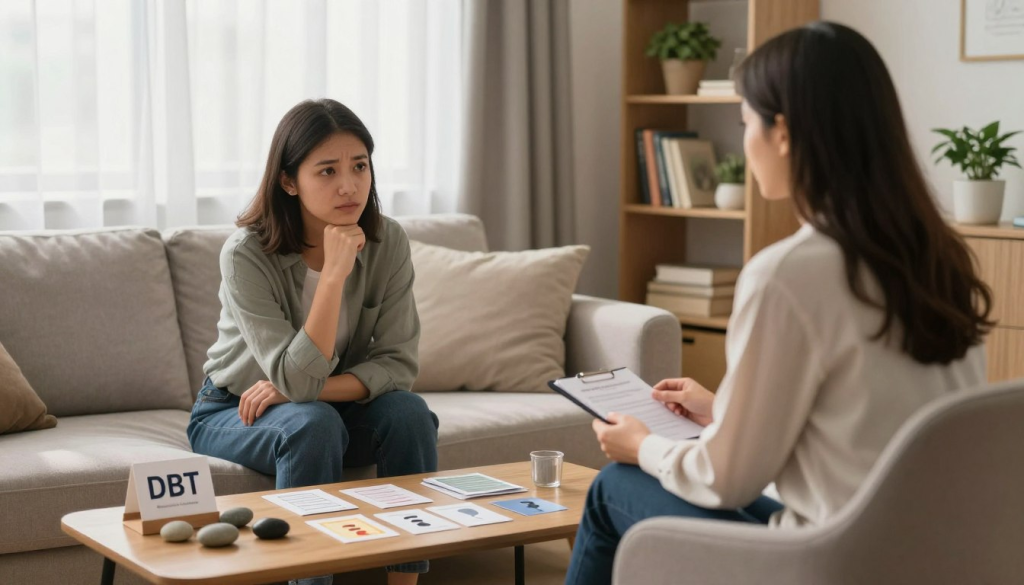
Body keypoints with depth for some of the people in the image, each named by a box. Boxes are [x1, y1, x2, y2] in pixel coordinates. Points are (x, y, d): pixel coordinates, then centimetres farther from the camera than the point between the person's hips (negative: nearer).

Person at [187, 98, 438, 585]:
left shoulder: (388, 242, -14)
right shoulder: (246, 254, -25)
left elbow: (397, 364, -14)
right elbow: (297, 382, -31)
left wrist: (313, 388, -28)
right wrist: (334, 273, -37)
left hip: (337, 405, 4)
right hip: (234, 415, -3)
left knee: (408, 412, -24)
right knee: (313, 424, -33)